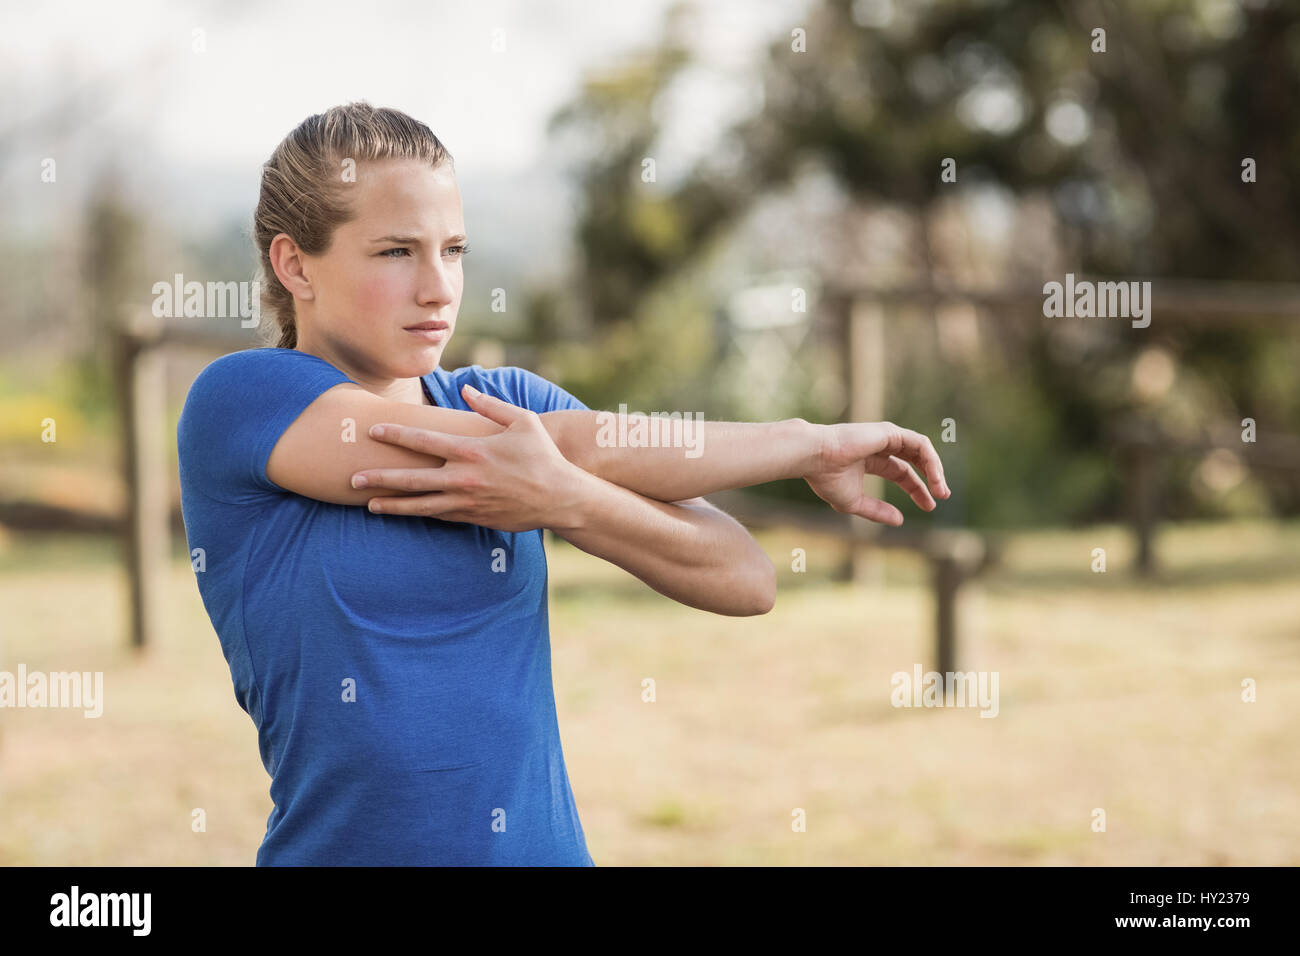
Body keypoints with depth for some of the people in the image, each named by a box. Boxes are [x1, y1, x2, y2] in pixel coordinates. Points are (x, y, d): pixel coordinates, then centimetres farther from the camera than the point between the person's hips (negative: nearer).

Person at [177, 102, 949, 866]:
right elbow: (569, 449, -14)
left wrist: (561, 498, -23)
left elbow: (746, 580, -6)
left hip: (547, 844, 4)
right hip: (343, 844, -4)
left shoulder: (506, 400, 5)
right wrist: (812, 443, -7)